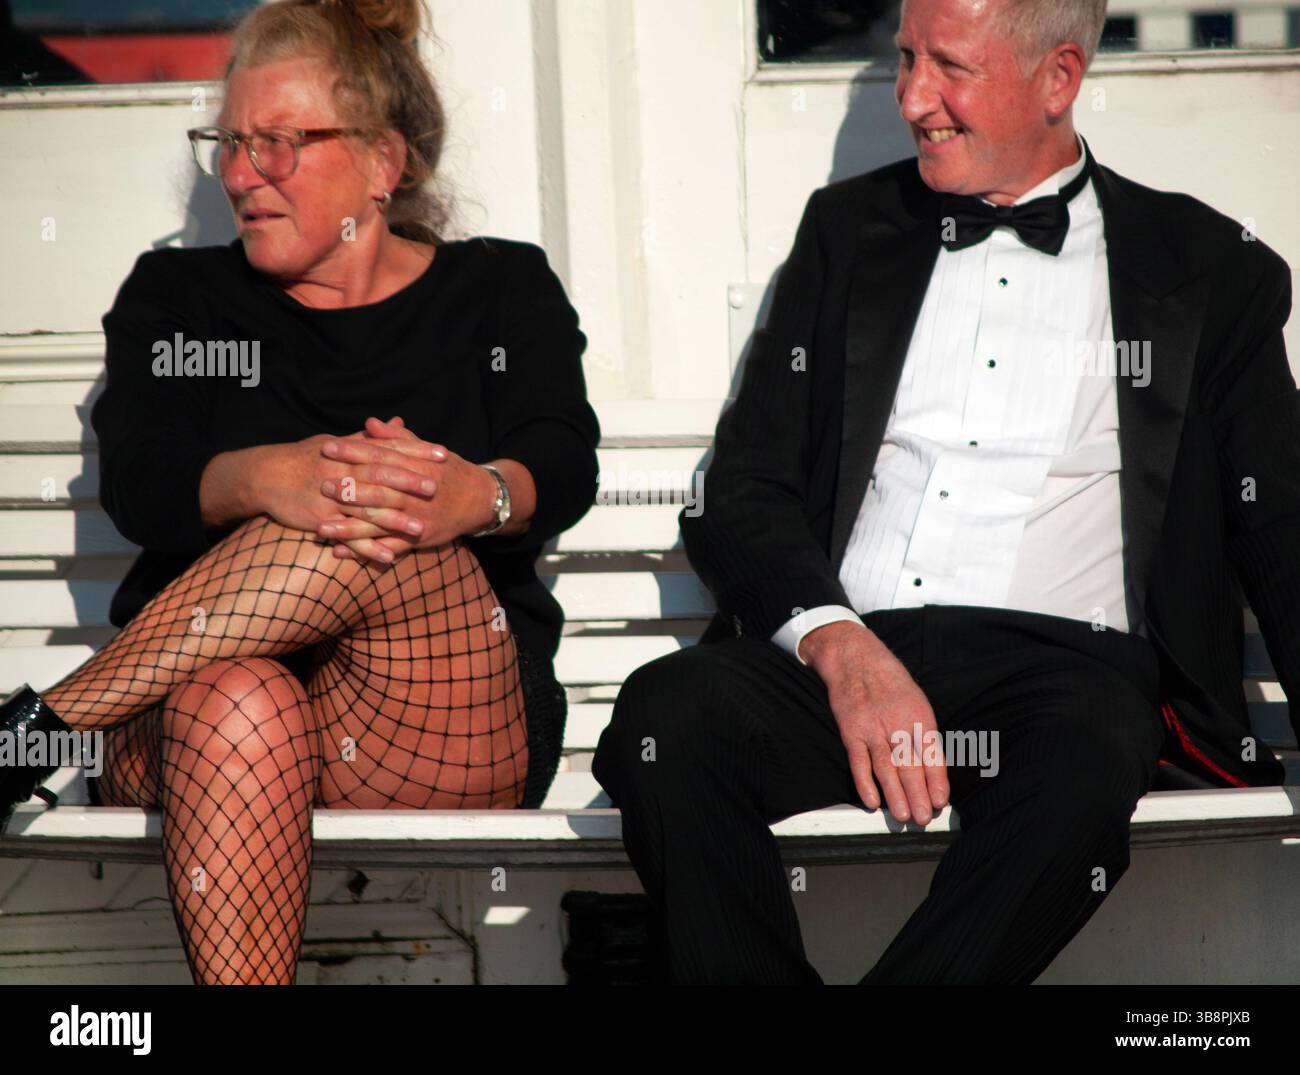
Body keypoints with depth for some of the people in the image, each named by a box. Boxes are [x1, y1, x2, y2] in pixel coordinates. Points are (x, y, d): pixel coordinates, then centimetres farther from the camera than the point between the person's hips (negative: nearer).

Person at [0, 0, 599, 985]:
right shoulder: (175, 297, 17)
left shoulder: (505, 289, 15)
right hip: (188, 704, 0)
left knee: (370, 540, -32)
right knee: (234, 706, -38)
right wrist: (264, 481, -27)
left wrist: (479, 495, -32)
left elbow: (564, 467, -5)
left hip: (454, 727, 0)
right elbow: (136, 483, -2)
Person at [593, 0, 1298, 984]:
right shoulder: (848, 228, 19)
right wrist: (840, 646, -10)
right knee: (665, 717, -30)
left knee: (1080, 778, -37)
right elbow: (745, 489, 11)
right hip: (837, 651, 2)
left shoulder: (1211, 268, 14)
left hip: (1062, 657, -2)